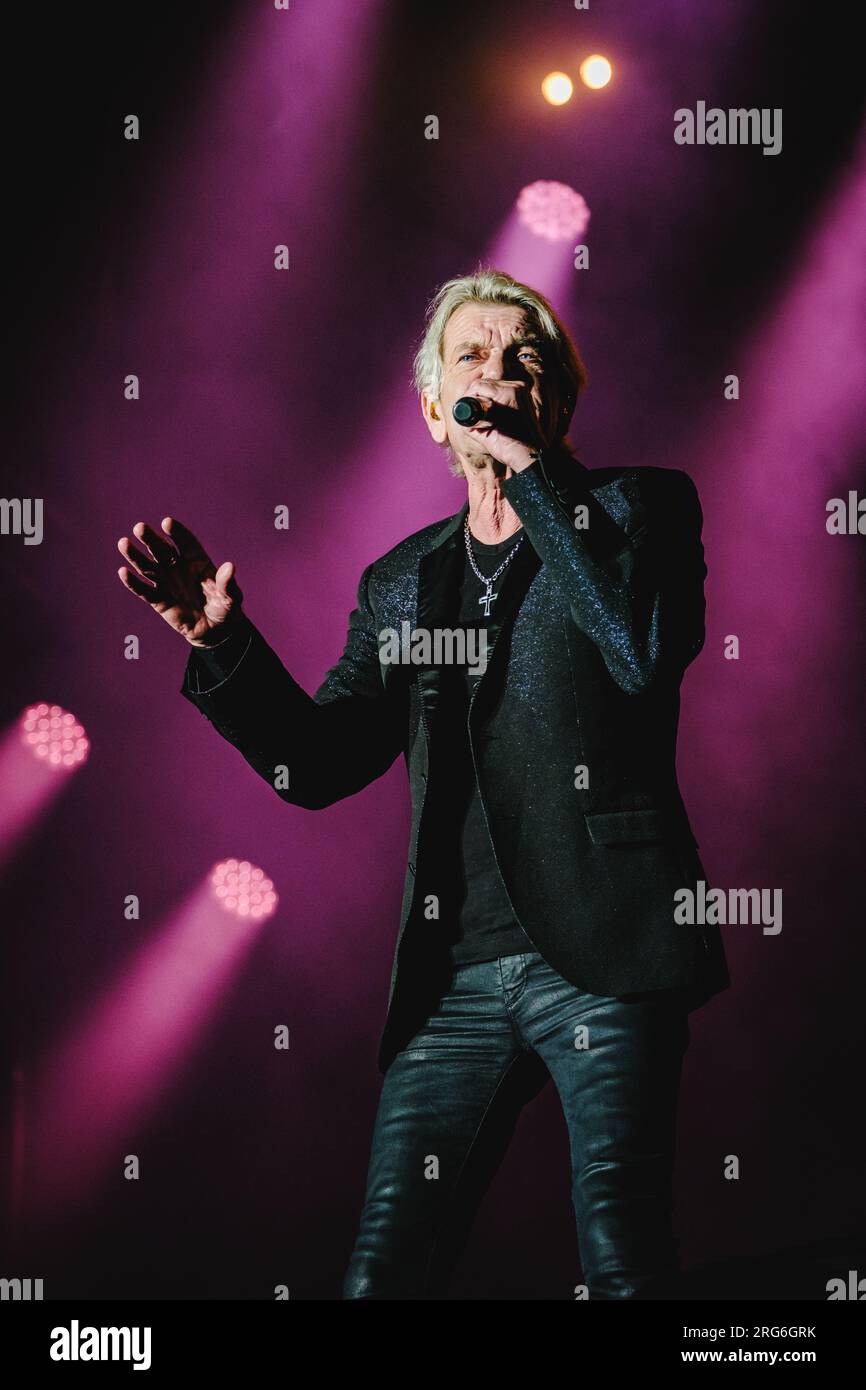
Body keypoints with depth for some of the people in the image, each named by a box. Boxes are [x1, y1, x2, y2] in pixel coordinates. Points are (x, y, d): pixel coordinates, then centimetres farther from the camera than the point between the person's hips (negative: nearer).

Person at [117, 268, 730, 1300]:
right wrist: (224, 642, -2)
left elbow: (648, 653, -14)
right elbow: (318, 765, 14)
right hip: (456, 976, 4)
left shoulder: (638, 507, 7)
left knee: (622, 1265, -7)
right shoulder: (400, 582, 19)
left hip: (603, 954, -3)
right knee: (382, 1274, 1)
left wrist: (530, 474, -9)